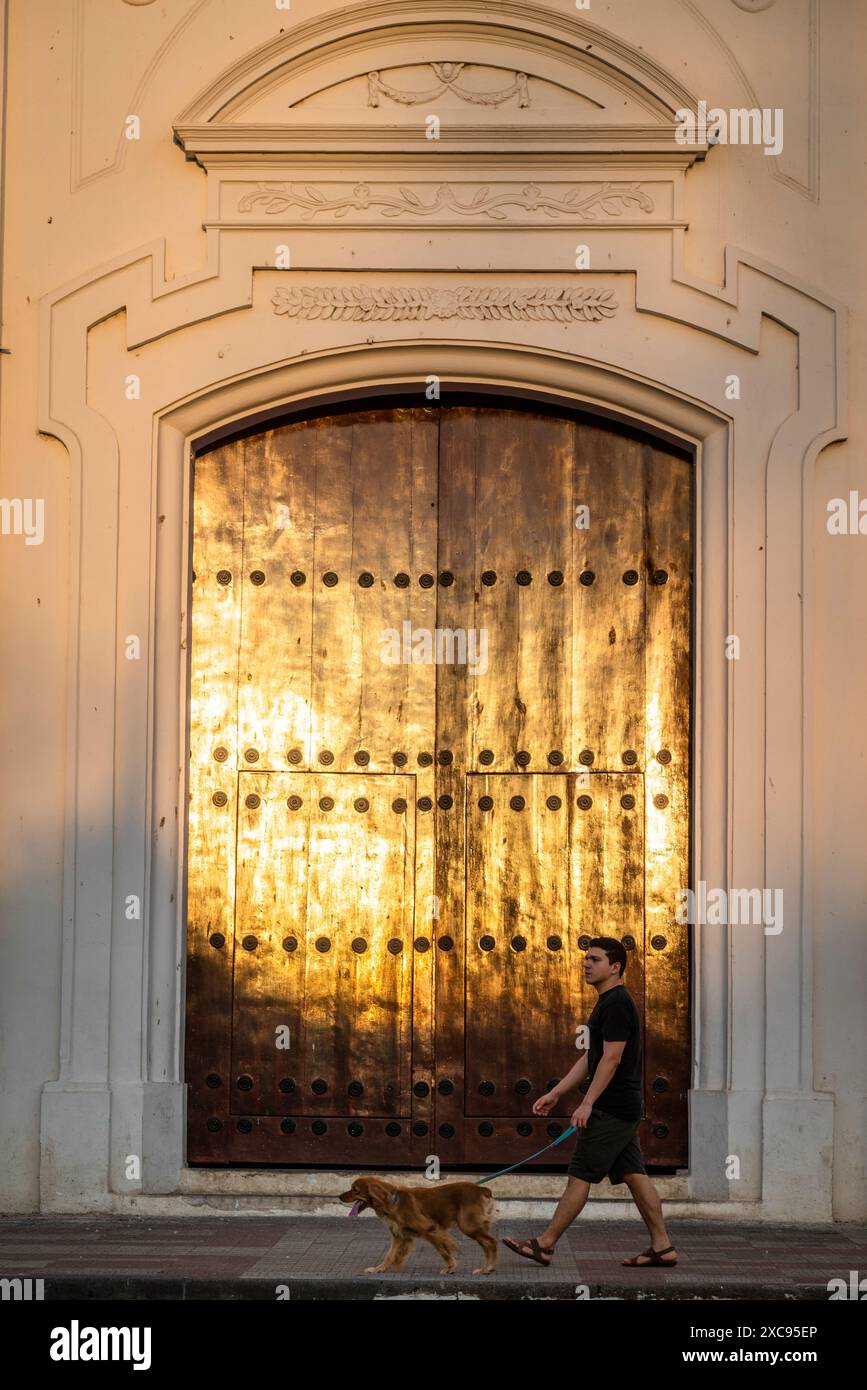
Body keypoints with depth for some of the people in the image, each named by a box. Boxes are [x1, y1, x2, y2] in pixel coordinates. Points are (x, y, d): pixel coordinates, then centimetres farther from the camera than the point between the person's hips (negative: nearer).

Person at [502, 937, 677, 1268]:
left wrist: (587, 1103, -24)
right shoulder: (609, 1003, 18)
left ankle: (544, 1245, -3)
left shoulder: (616, 1004, -15)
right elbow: (589, 1058, 22)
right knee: (633, 1175, 9)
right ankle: (662, 1246, 8)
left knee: (580, 1175, -6)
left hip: (612, 1110, -10)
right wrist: (555, 1094, 19)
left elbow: (611, 1058, -22)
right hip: (624, 1108, 10)